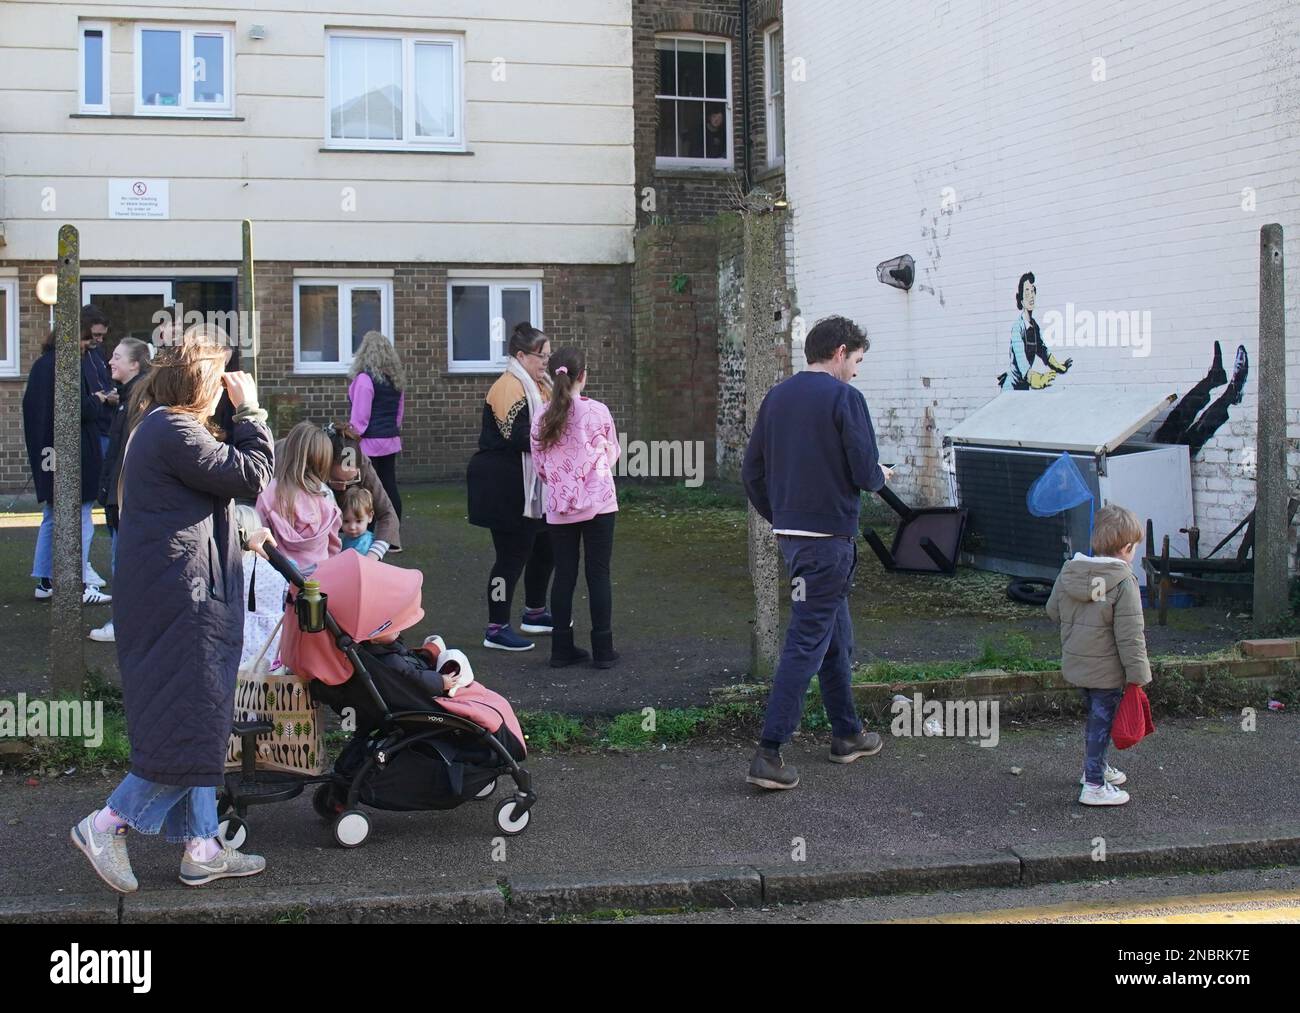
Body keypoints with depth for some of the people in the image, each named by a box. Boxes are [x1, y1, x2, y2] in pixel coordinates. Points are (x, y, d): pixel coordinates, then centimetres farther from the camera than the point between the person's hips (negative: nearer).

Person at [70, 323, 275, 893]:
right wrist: (250, 409, -7)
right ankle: (108, 824, 3)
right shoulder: (174, 431, -17)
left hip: (171, 596, 11)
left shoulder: (156, 428, 18)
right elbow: (251, 475, -16)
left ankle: (199, 848, 19)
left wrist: (241, 530, 24)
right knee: (192, 723, -5)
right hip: (181, 596, -11)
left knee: (193, 722, 13)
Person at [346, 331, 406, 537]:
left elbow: (360, 415, -15)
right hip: (391, 440, 7)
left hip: (370, 442, -7)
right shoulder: (396, 379, 10)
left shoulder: (364, 379, -14)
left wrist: (355, 434, -7)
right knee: (390, 487, 9)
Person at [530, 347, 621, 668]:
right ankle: (602, 650, 7)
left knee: (564, 575, 9)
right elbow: (612, 454, 7)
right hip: (598, 503, -2)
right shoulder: (598, 412, -8)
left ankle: (562, 648, 14)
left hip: (559, 506, 2)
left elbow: (540, 468, 6)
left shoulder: (541, 419, -2)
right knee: (599, 575, 4)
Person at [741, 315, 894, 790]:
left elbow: (751, 471, 13)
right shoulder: (844, 398, -11)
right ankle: (768, 755, -8)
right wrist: (880, 476, 8)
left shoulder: (776, 396, 11)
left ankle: (847, 734, 30)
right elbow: (865, 473, -15)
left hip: (790, 533, 8)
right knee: (806, 644, -6)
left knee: (837, 633, 20)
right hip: (829, 537, -8)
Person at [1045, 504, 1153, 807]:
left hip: (1076, 664, 7)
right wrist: (1138, 674, -13)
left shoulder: (1068, 572, 0)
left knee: (1095, 716, 25)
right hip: (1107, 670, -7)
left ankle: (1096, 767, 42)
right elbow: (1130, 635, -19)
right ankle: (1094, 786, 9)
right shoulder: (1123, 582, -20)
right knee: (1102, 721, 4)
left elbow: (1053, 611, 13)